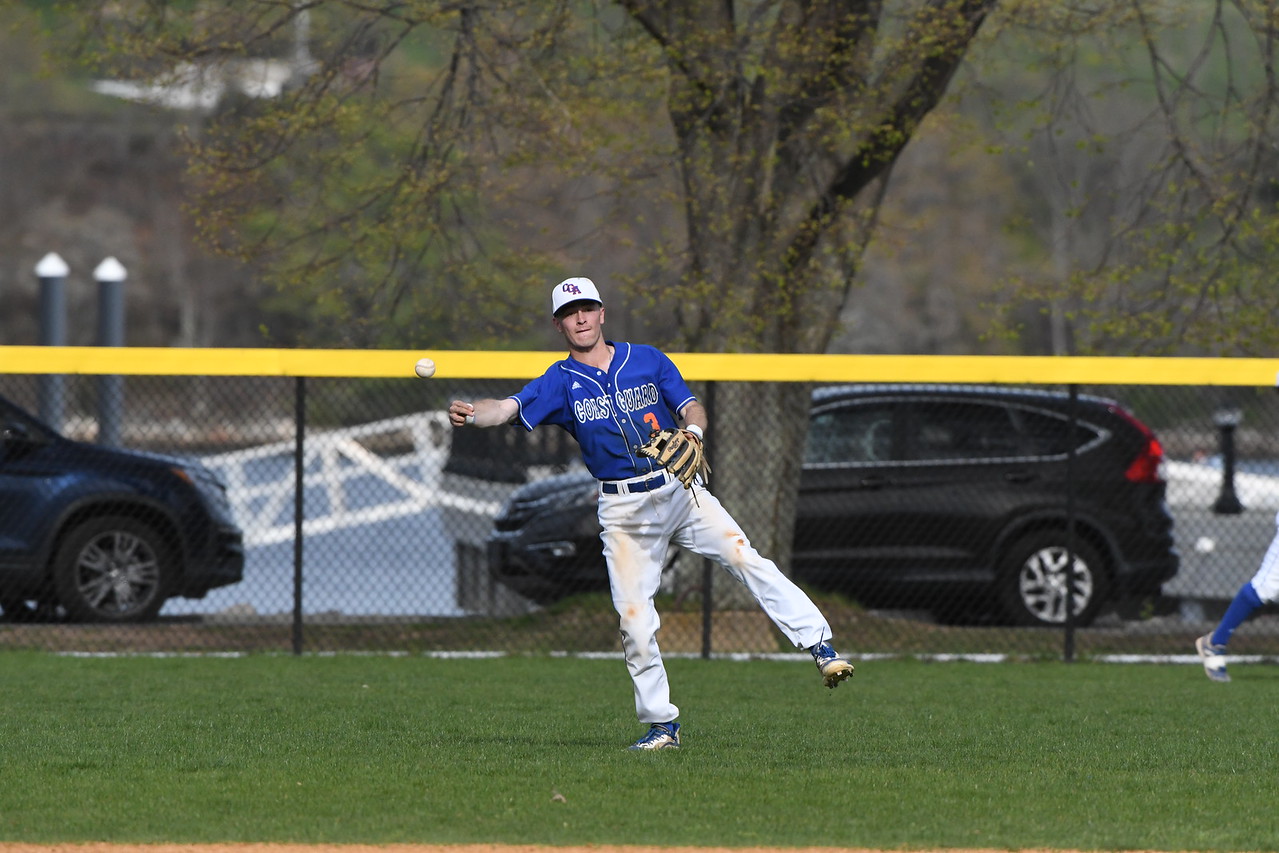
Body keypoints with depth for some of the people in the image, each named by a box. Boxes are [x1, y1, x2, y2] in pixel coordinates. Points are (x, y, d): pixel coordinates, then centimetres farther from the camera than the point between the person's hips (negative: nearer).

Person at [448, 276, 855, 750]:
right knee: (634, 620, -4)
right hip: (623, 511, 0)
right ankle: (662, 725, 8)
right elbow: (507, 408, -13)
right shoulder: (560, 382, 1)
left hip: (680, 490, 0)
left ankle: (820, 646, -20)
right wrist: (471, 414, -34)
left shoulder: (648, 360, 6)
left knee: (745, 559, -19)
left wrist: (692, 429, -21)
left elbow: (690, 406, 3)